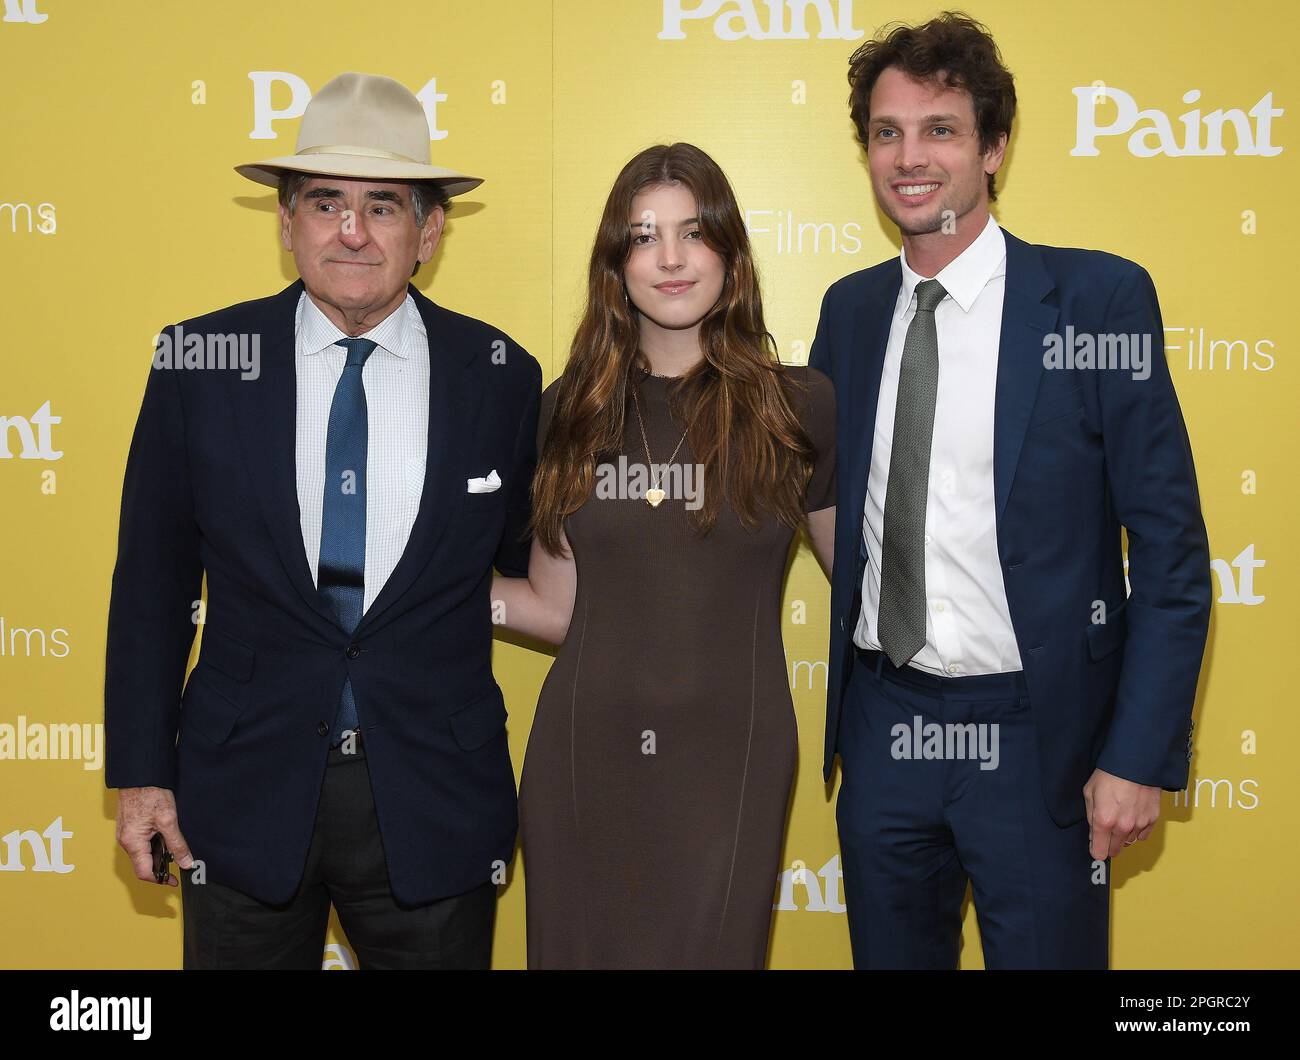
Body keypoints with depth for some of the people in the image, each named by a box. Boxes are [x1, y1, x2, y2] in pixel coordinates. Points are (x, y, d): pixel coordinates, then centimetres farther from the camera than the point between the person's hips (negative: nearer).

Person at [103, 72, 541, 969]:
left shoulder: (502, 378, -4)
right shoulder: (199, 362, -4)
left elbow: (528, 561, 7)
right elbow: (152, 580, 2)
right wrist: (139, 770, 2)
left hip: (435, 805, 0)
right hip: (243, 794, 0)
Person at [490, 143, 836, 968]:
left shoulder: (796, 406, -1)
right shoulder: (570, 410, 5)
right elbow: (556, 608, 8)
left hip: (728, 763, -2)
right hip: (583, 763, 2)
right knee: (580, 948, 12)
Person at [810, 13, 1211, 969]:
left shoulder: (1100, 297, -9)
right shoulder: (850, 309, 6)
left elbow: (1171, 548, -9)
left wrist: (1140, 755, -12)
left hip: (1034, 736, -4)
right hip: (881, 727, 4)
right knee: (891, 955, 17)